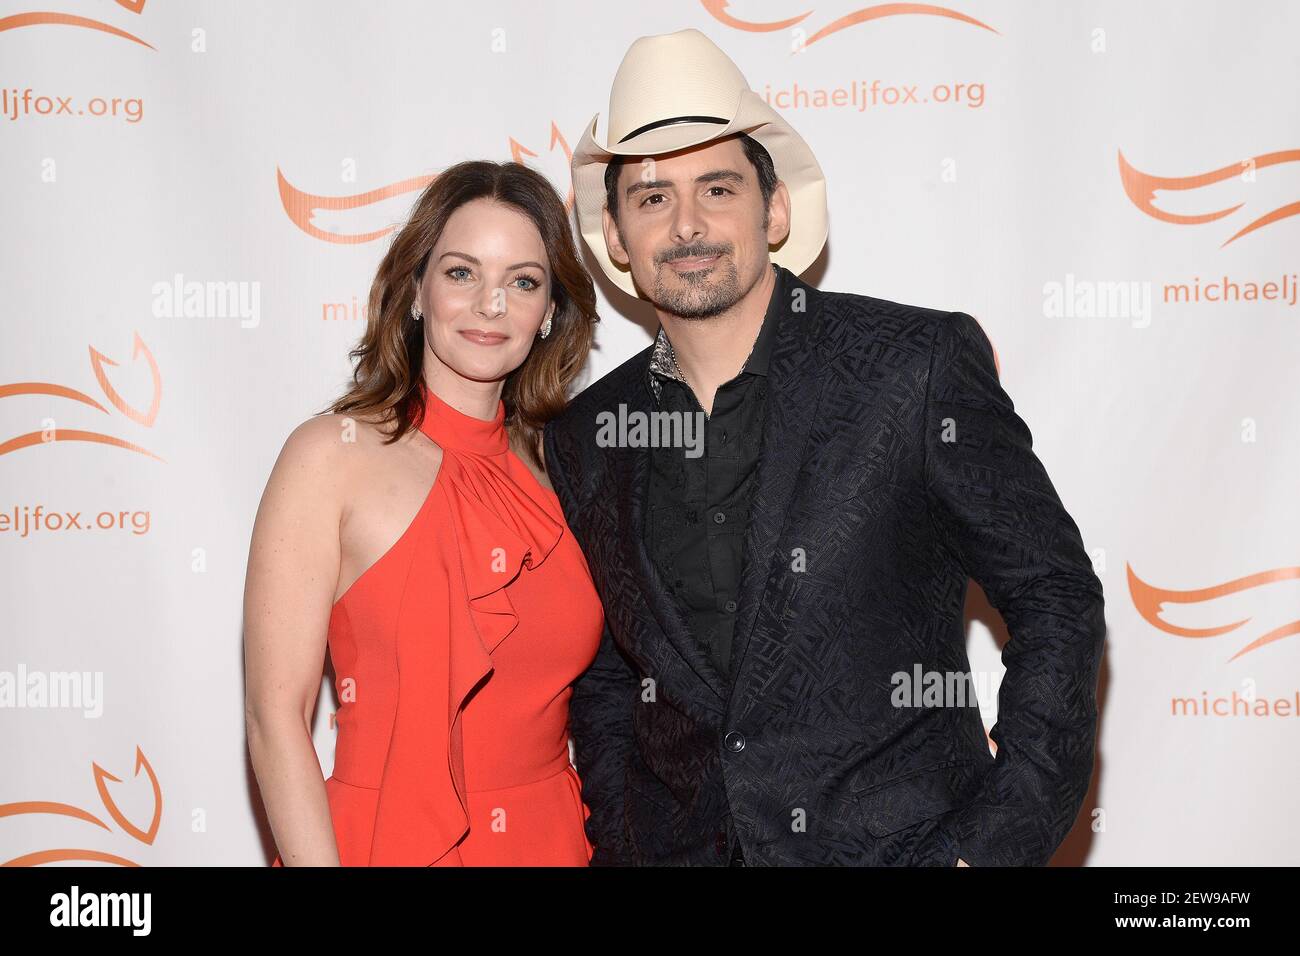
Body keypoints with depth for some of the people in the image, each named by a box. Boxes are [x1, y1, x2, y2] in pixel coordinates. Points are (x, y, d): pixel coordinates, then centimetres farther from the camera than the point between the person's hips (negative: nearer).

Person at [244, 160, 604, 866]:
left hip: (552, 837, 4)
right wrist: (318, 862, -17)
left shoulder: (555, 465, 2)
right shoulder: (333, 454, -10)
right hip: (391, 841, -4)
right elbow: (276, 718, -12)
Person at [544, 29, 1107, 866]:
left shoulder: (922, 364, -10)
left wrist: (998, 841, -12)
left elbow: (1056, 601, -7)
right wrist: (617, 844, 1)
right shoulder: (586, 440, 2)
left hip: (902, 841, -3)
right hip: (675, 845, 4)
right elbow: (604, 679, 11)